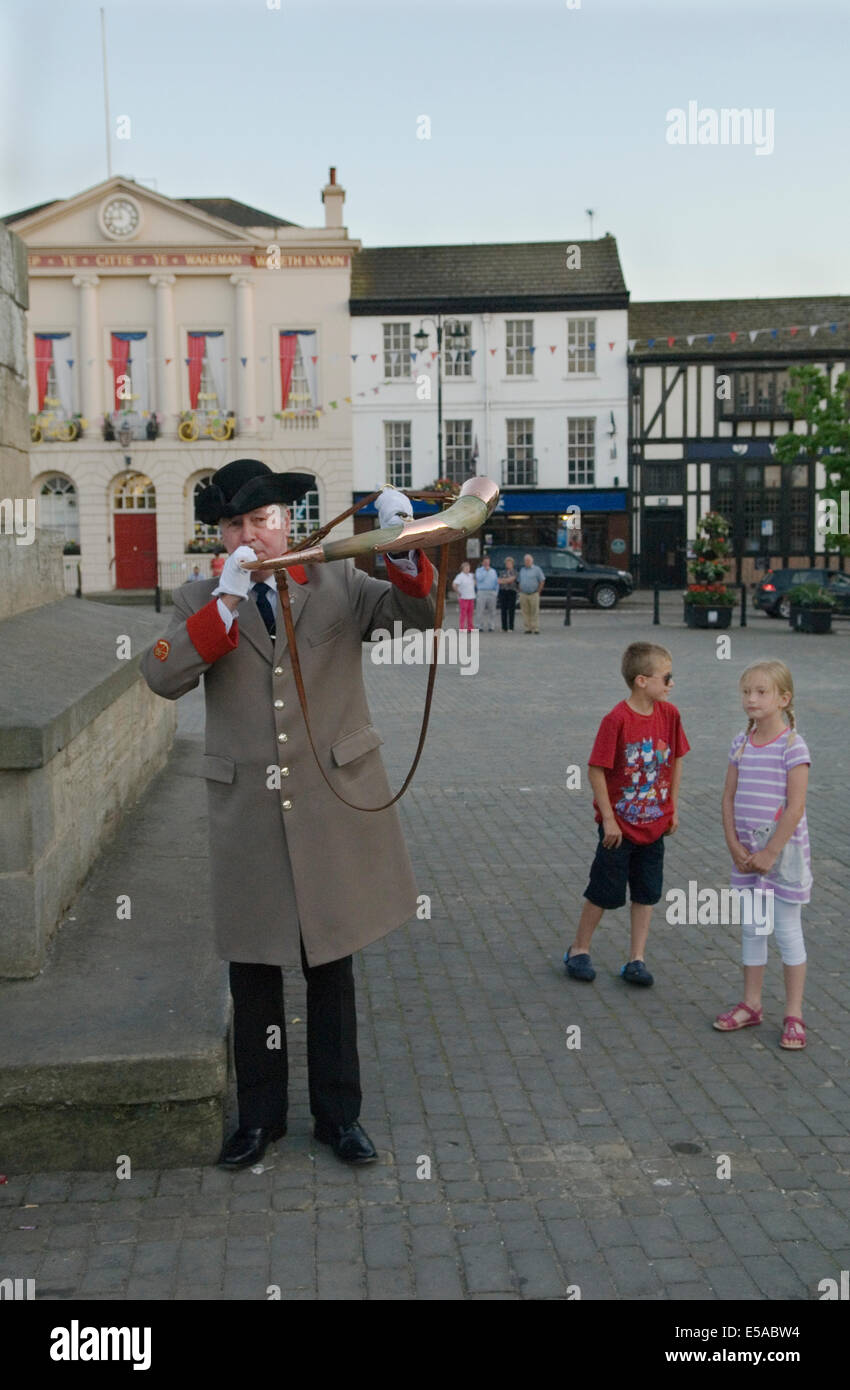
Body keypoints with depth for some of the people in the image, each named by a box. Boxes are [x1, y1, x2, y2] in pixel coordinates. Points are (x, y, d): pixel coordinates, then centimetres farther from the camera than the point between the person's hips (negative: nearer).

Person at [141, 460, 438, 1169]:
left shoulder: (339, 584, 3)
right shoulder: (201, 600, 3)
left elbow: (420, 610, -9)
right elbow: (163, 676, -13)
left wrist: (402, 546, -27)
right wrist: (227, 600, -22)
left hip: (333, 804, 0)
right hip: (247, 814, 1)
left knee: (331, 967, 13)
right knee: (252, 971, 12)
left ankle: (338, 1113, 29)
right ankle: (260, 1115, 30)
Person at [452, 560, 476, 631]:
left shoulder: (470, 575, 12)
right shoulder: (460, 576, -11)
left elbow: (474, 582, 33)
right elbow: (454, 585, -22)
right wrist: (458, 593, -15)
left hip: (471, 598, 7)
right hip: (463, 598, -7)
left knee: (470, 614, 9)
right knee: (463, 613, -8)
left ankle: (470, 628, 15)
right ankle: (461, 629, -5)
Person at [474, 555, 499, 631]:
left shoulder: (493, 571, 16)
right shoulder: (478, 570, 6)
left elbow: (496, 582, 16)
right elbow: (480, 579, -13)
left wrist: (496, 592, 7)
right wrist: (486, 571, -8)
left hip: (492, 593, 3)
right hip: (482, 592, -3)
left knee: (492, 611, 0)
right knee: (481, 610, -6)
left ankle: (491, 627, 2)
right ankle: (480, 627, -2)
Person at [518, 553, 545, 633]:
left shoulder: (537, 569, 1)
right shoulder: (522, 570, 16)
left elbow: (542, 581, 0)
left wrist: (538, 592, -5)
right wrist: (520, 592, 9)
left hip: (534, 594, -4)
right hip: (523, 595, 4)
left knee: (535, 612, -5)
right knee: (525, 612, 2)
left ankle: (536, 628, -4)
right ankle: (528, 628, 6)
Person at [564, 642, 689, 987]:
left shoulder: (669, 714, -3)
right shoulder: (617, 720, -20)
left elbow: (676, 760, 10)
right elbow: (596, 770, -17)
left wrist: (672, 807, 8)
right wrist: (608, 819, -16)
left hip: (655, 825, 5)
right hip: (620, 826, -5)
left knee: (647, 893, 10)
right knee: (604, 892, 8)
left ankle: (636, 959, 22)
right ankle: (579, 950, 27)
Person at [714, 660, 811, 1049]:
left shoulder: (792, 747, -14)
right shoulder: (741, 744, 3)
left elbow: (795, 807, -18)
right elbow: (729, 798, 4)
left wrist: (770, 852, -17)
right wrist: (735, 845, -6)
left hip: (783, 851, -5)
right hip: (747, 853, 6)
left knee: (788, 933, 4)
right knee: (752, 929, 14)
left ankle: (793, 1016, 15)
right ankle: (751, 1005, 27)